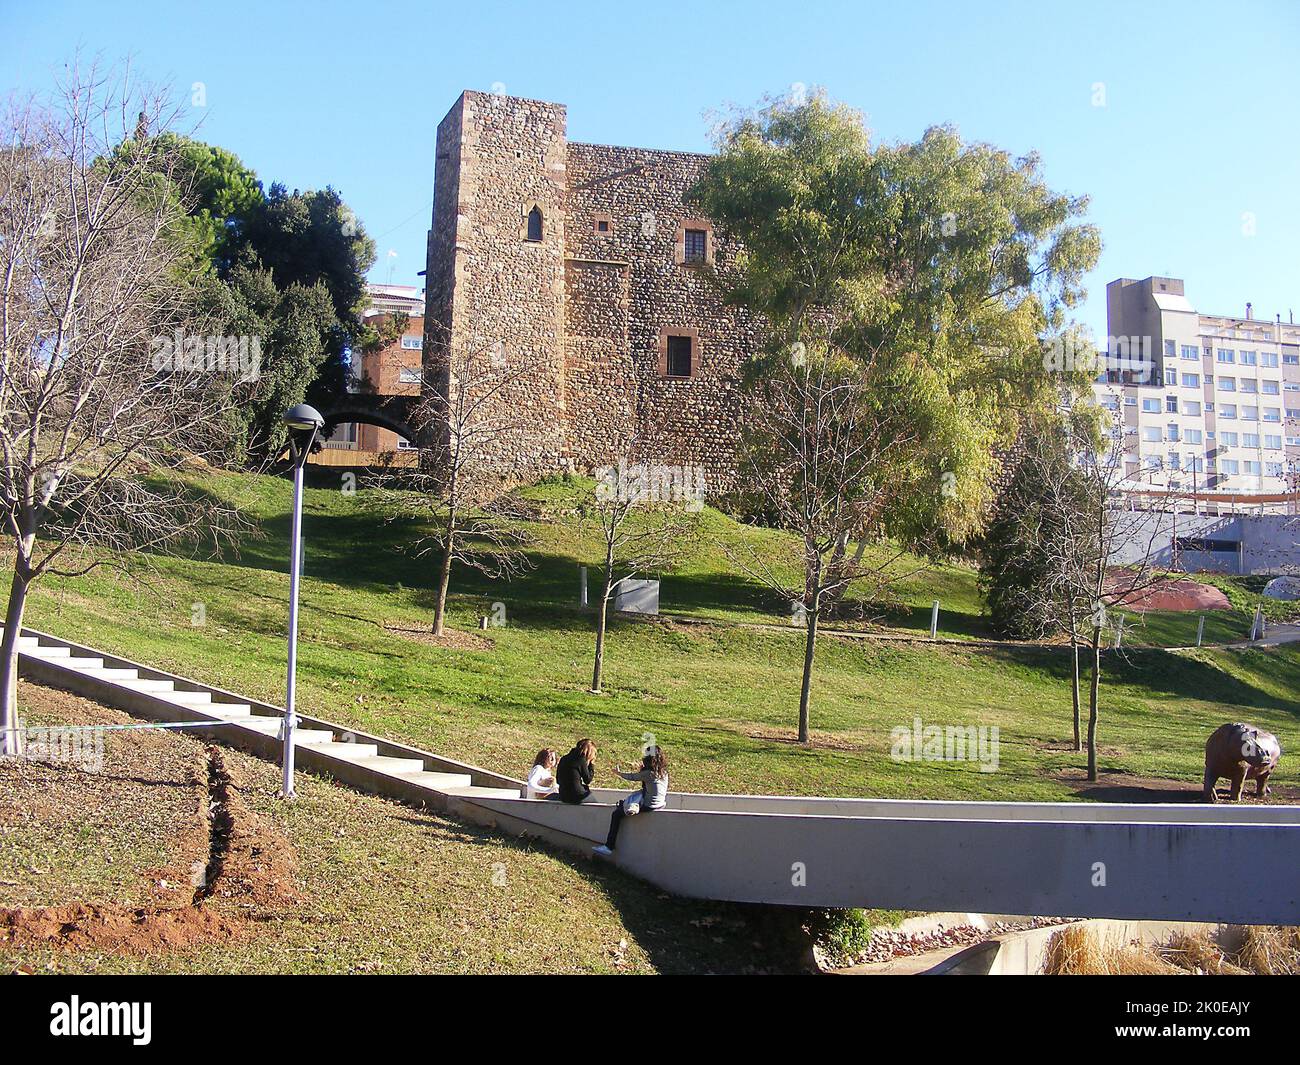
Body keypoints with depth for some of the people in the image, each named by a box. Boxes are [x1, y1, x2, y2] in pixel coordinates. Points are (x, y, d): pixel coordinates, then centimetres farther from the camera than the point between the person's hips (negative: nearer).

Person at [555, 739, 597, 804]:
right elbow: (588, 780, -4)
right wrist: (592, 765, 5)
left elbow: (558, 781, 16)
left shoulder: (564, 759, 10)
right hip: (577, 797, -7)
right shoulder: (581, 760, -11)